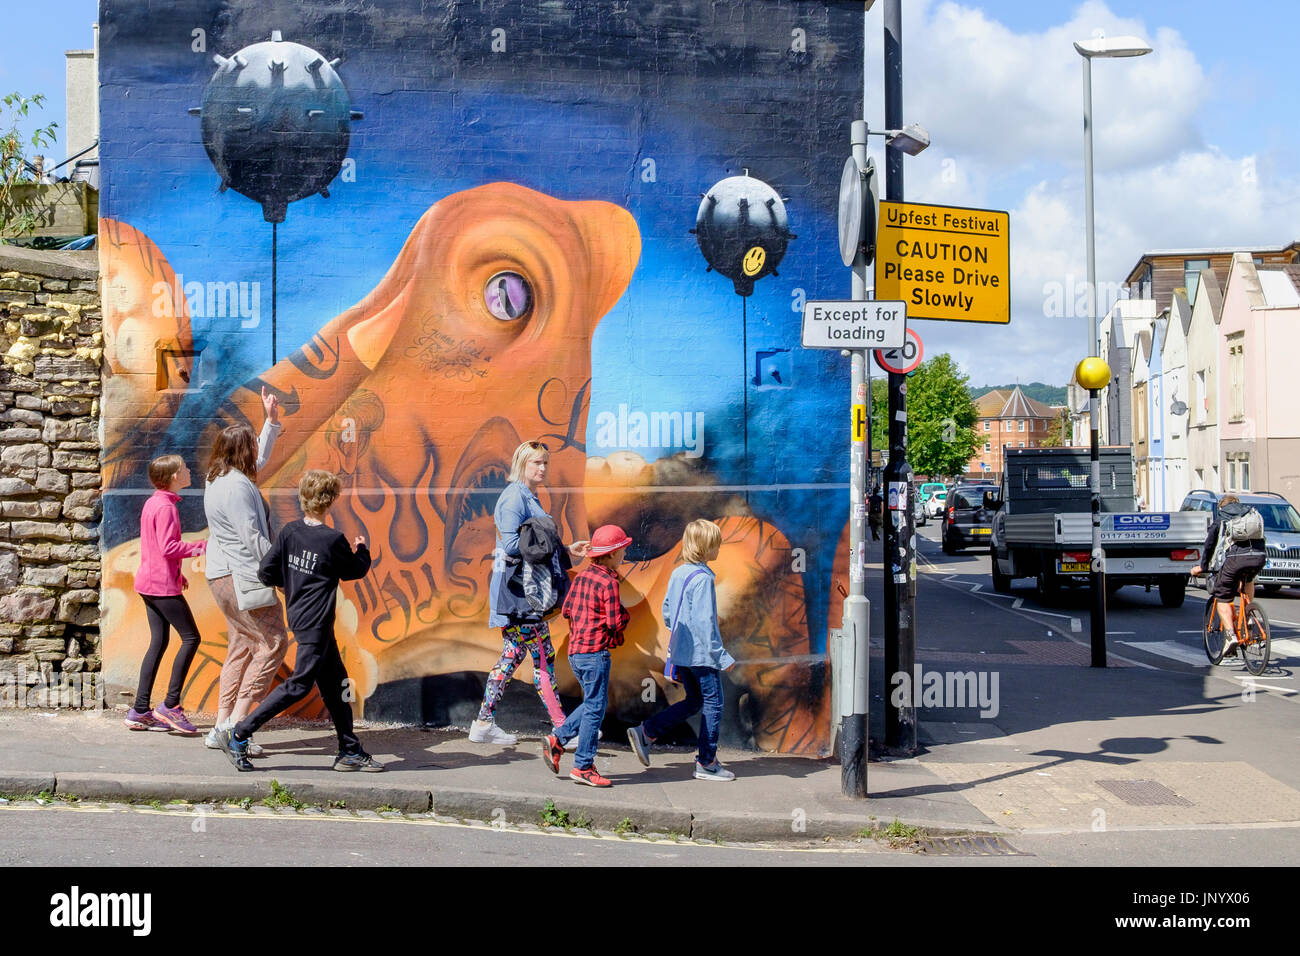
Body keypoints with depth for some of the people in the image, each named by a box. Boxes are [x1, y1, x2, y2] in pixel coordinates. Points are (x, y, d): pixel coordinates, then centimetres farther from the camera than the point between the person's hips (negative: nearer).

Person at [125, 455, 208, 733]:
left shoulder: (153, 502, 15)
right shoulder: (165, 507, -16)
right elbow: (169, 547, -22)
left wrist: (177, 573, 24)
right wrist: (202, 546, -13)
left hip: (149, 582, 10)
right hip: (163, 585, -10)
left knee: (158, 642, 10)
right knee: (191, 637, -4)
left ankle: (140, 712, 10)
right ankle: (170, 704, -4)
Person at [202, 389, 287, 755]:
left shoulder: (222, 477, 14)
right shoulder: (237, 486, -18)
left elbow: (260, 459, 33)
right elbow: (253, 538, -21)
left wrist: (272, 421, 31)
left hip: (224, 574, 11)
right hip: (241, 577, -11)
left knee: (241, 647, 13)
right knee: (272, 642, -7)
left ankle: (221, 727, 13)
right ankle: (236, 722, -8)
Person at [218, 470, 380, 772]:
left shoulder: (289, 531, 0)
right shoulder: (333, 540, -15)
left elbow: (266, 571, 0)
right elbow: (356, 570, 1)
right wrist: (362, 549, 20)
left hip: (299, 616, 8)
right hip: (315, 623, -8)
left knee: (335, 683, 13)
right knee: (299, 684, -2)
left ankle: (350, 752, 19)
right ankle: (239, 735, -3)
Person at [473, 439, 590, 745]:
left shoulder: (527, 497, 18)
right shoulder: (514, 497, -12)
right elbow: (511, 545, -21)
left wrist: (566, 551, 13)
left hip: (524, 591, 10)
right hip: (519, 591, -10)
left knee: (512, 656, 12)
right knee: (543, 657, -6)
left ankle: (484, 723, 16)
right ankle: (563, 730, -3)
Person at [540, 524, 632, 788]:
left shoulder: (582, 577, 9)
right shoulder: (608, 582, -15)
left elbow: (567, 609, 13)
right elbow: (615, 623, -18)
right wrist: (625, 615, 2)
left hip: (575, 650, 9)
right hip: (595, 652, -8)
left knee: (592, 703, 20)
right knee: (595, 708, -1)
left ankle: (556, 740, 13)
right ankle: (583, 767, 3)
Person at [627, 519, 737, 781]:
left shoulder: (678, 573, 8)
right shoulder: (702, 578, -18)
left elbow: (667, 610, 15)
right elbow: (704, 621, -22)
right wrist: (722, 656, -18)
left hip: (680, 651, 9)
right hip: (702, 653, -8)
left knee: (694, 702, 19)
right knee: (713, 703, 5)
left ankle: (645, 733, 10)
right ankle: (707, 764, 11)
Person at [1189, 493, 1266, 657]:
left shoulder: (1220, 519, 21)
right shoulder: (1253, 513, 30)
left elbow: (1208, 545, 22)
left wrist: (1202, 567, 37)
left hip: (1235, 558, -4)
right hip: (1258, 557, 4)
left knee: (1222, 599, 6)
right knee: (1248, 580, 38)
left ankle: (1230, 635, -13)